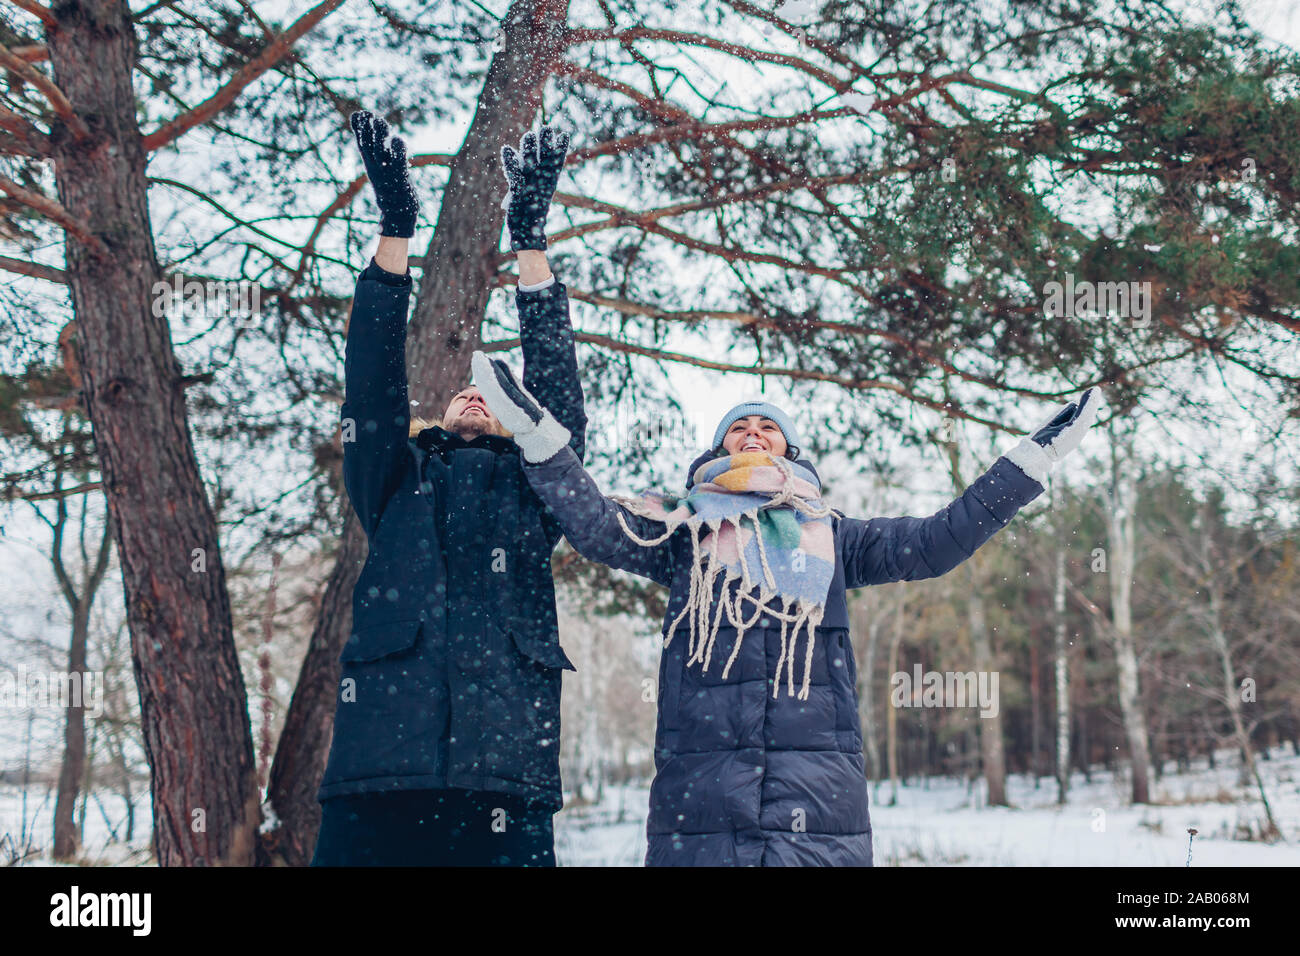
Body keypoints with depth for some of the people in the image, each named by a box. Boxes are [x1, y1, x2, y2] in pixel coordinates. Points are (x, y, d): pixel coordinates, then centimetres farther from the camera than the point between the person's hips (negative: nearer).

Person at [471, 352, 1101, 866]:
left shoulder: (830, 536, 22)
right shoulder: (685, 531, 18)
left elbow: (937, 542, 13)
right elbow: (600, 529, 2)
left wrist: (1031, 460, 8)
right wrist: (538, 433, -8)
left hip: (818, 788, 1)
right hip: (699, 777, -1)